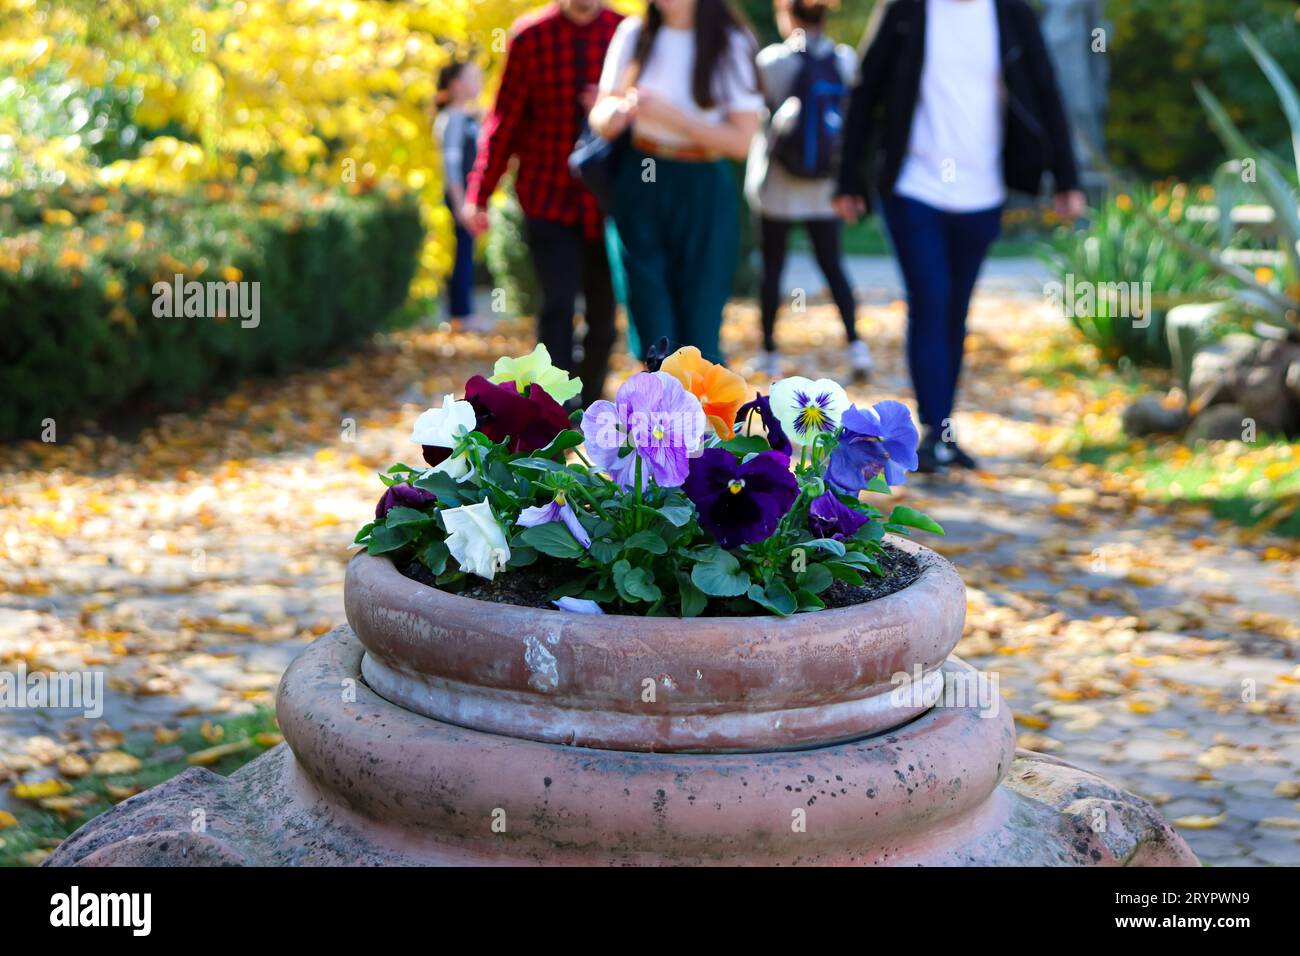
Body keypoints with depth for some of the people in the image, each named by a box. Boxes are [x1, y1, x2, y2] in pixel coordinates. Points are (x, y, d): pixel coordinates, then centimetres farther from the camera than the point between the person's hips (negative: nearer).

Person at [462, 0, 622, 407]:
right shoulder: (530, 35, -3)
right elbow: (505, 118, 2)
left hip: (606, 202, 2)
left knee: (603, 312, 8)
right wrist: (479, 194, 2)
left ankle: (590, 401, 28)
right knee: (558, 304, -12)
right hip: (547, 199, -2)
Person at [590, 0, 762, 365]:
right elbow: (600, 115, 5)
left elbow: (741, 140, -10)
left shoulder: (731, 44, -5)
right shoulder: (634, 34, 4)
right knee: (653, 326, -2)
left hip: (705, 194, -2)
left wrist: (670, 114, -19)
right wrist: (613, 115, -19)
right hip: (641, 188, 2)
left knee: (699, 325, -2)